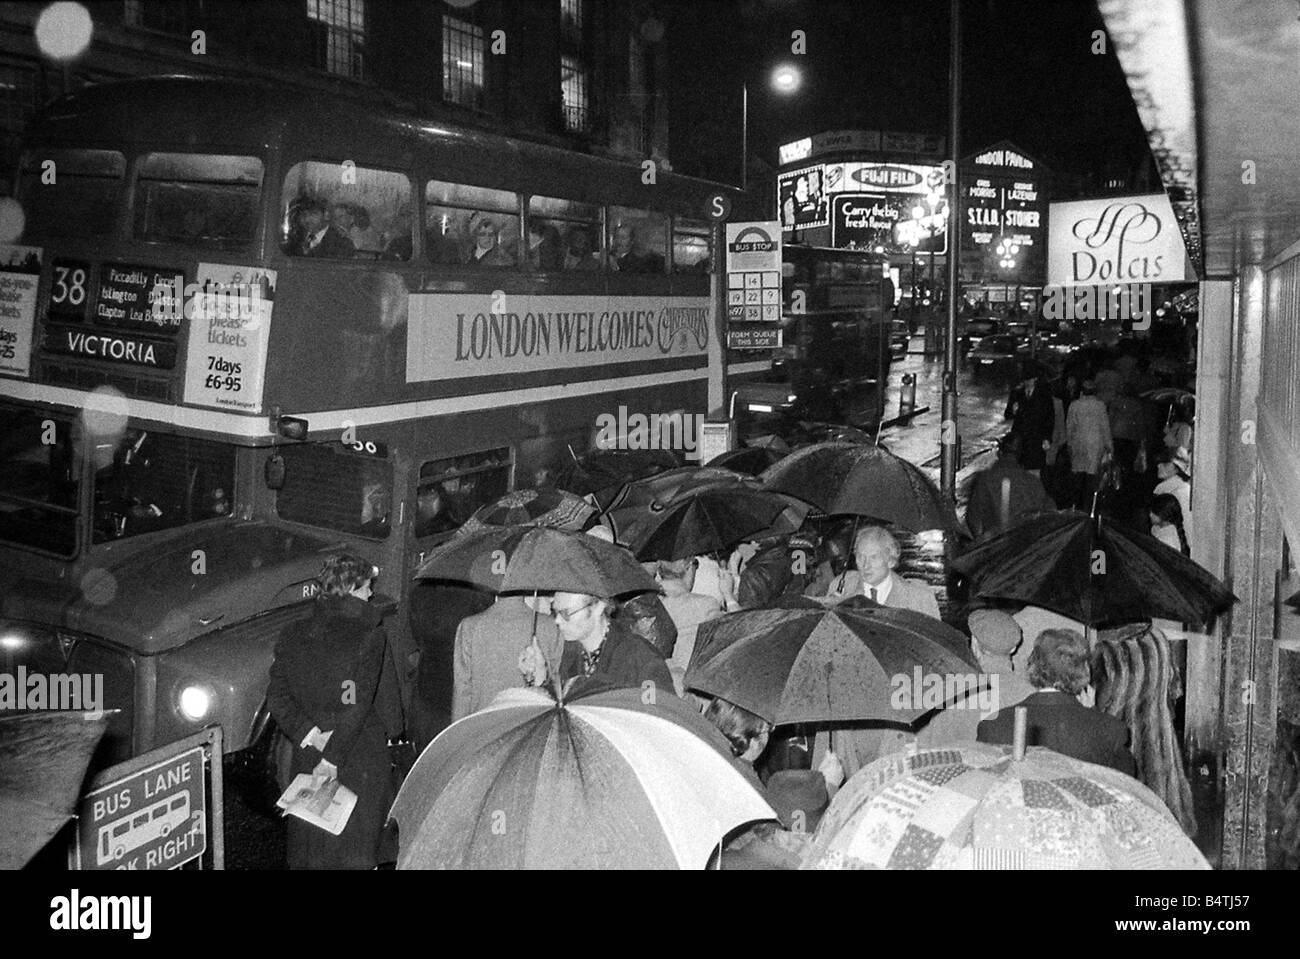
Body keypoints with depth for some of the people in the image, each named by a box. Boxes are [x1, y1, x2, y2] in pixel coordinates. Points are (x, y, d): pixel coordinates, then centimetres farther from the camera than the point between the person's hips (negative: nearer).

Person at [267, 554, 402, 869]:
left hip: (307, 757, 4)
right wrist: (333, 756, -16)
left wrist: (309, 734, -9)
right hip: (361, 759, -4)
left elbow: (277, 697, -3)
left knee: (307, 846, 16)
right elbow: (357, 704, -18)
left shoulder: (292, 637, 3)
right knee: (355, 848, 6)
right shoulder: (371, 637, -11)